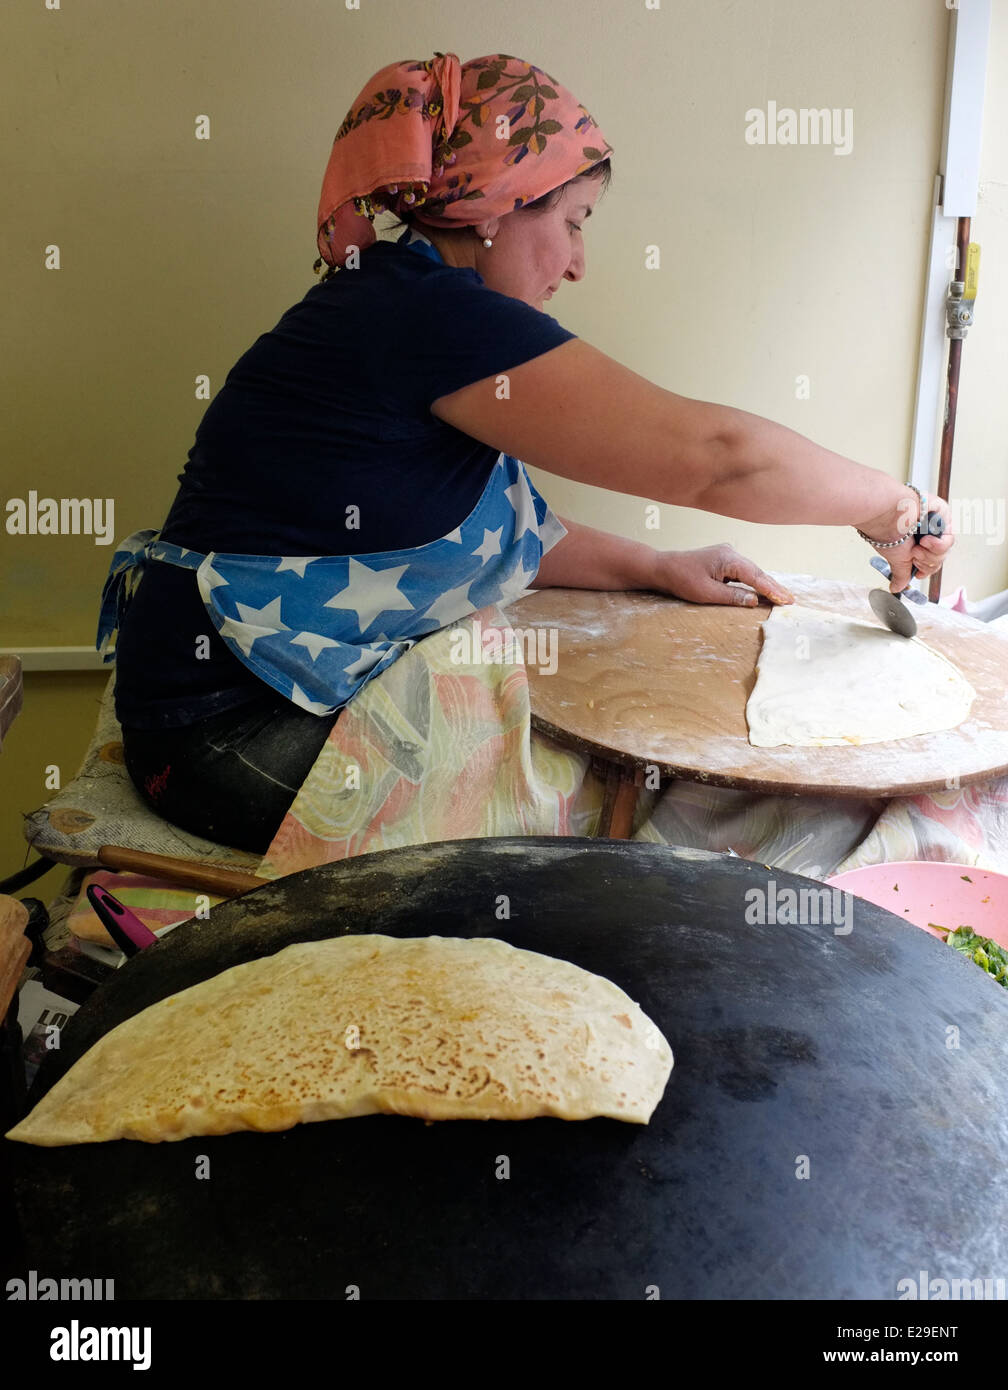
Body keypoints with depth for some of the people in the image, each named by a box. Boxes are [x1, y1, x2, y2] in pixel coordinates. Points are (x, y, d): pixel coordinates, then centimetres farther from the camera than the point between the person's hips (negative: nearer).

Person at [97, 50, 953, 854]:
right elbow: (711, 452, -23)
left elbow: (494, 527, 19)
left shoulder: (402, 308, 11)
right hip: (232, 730, -9)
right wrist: (891, 506, -8)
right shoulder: (429, 315, -22)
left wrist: (653, 569, 8)